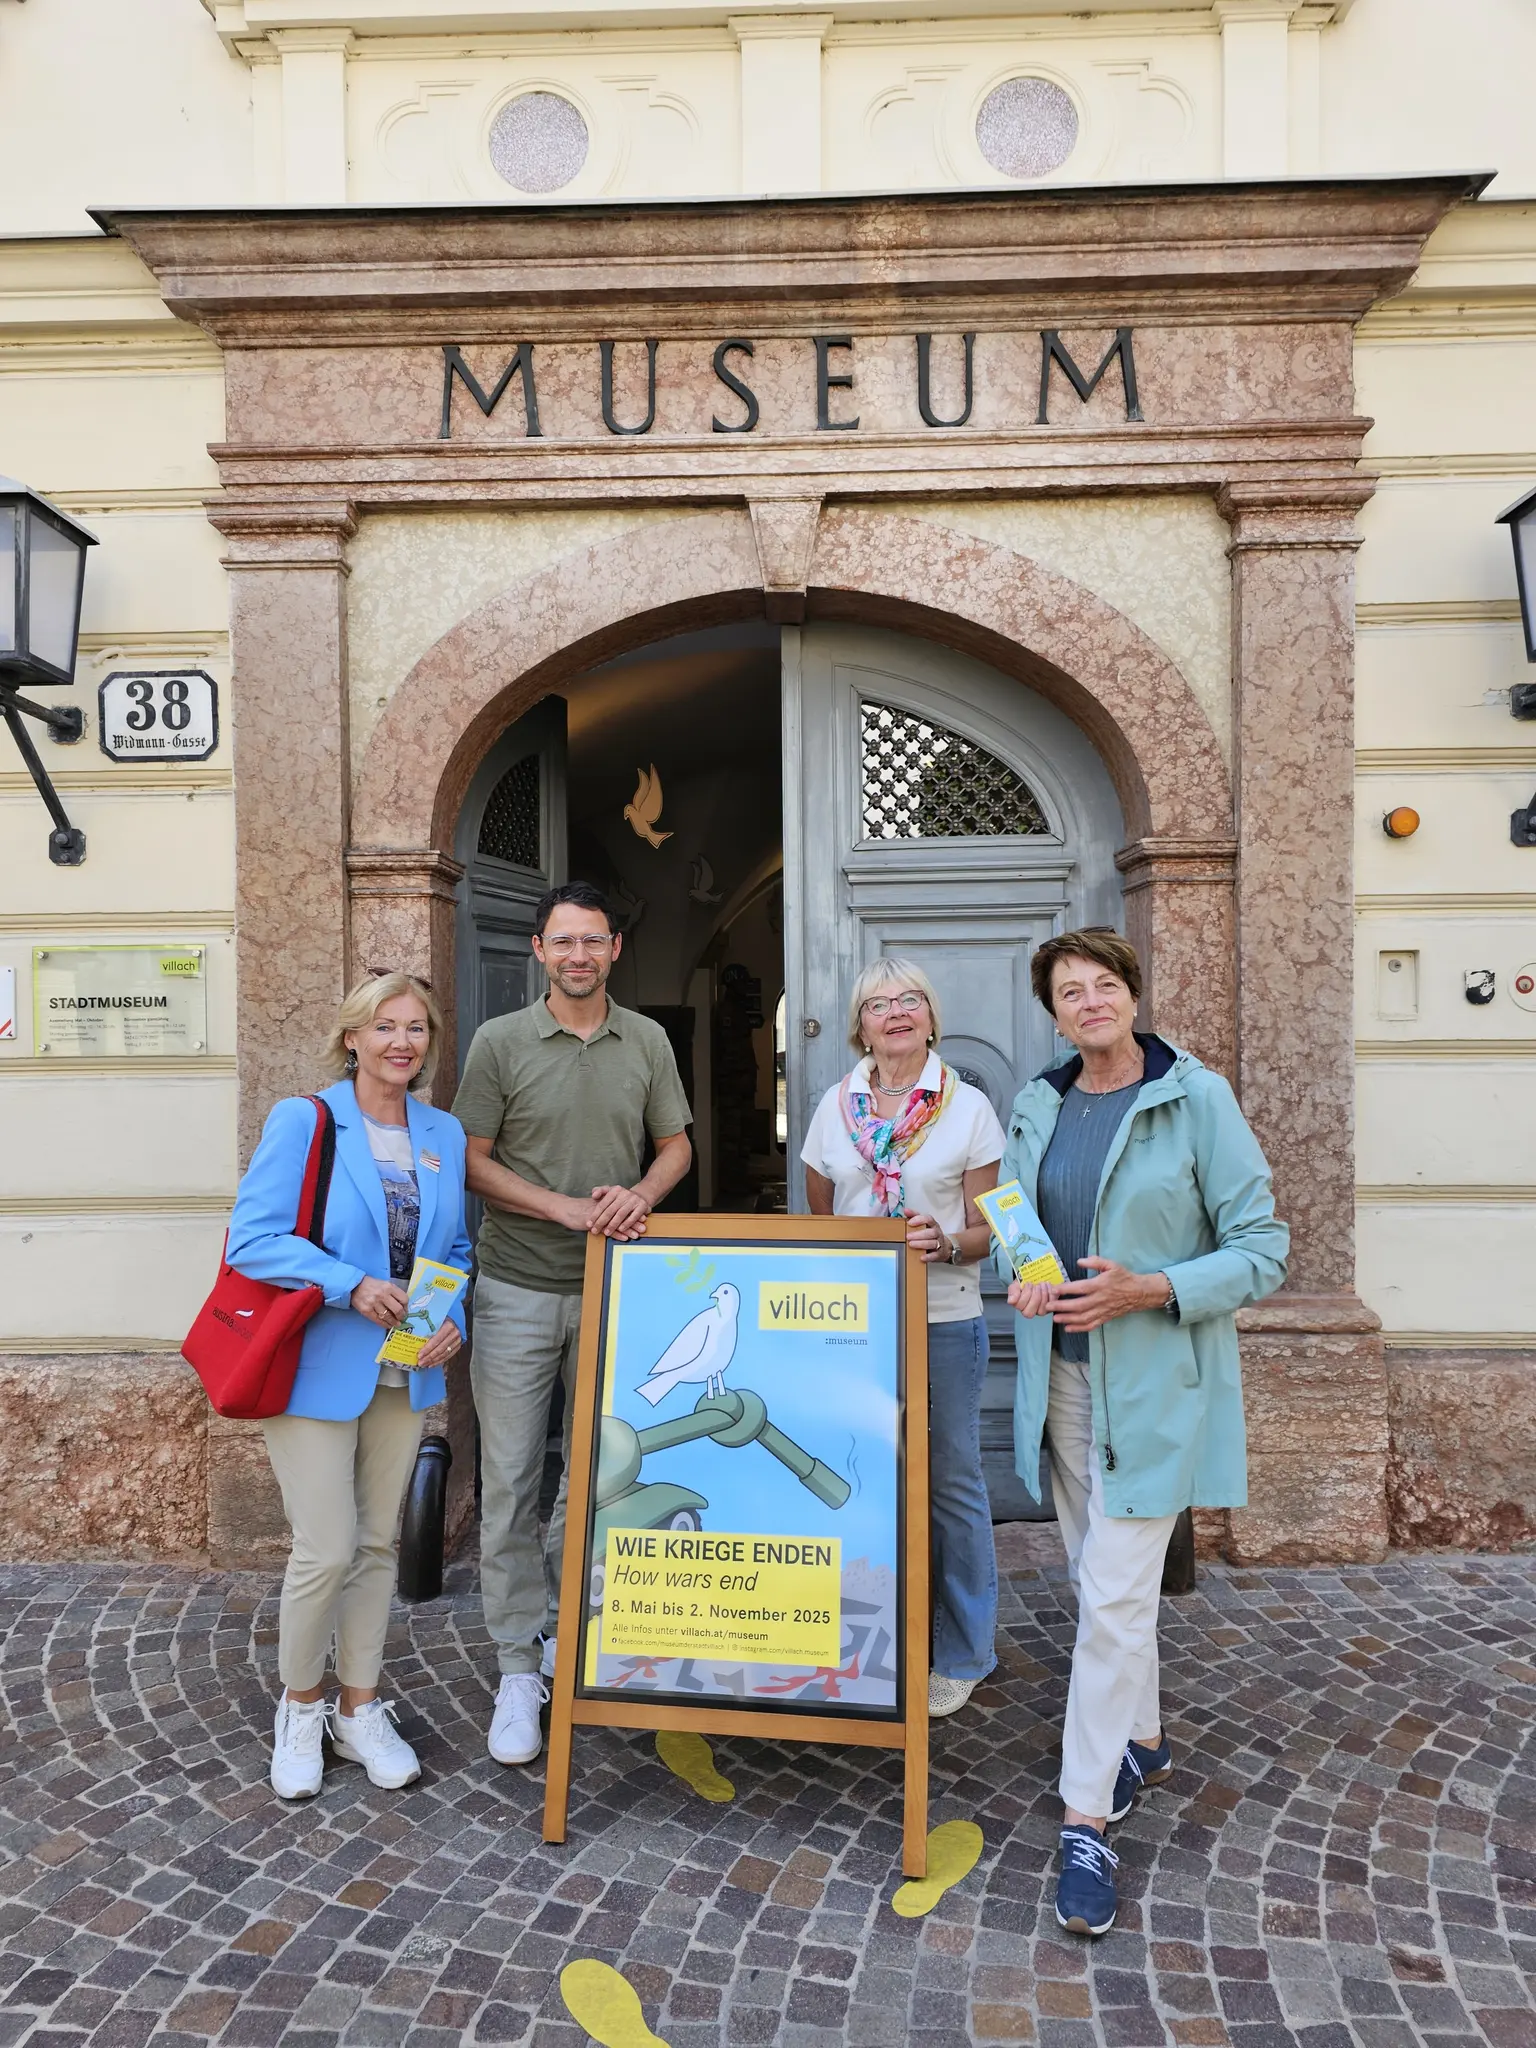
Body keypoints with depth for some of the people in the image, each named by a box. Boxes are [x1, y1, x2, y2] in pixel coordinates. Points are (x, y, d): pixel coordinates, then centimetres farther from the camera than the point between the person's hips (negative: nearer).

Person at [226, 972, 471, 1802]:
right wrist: (352, 1286, -23)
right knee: (326, 1549, -1)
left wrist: (454, 1319, -6)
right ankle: (299, 1708, 26)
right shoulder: (302, 1121, -10)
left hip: (405, 1373, 5)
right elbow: (253, 1239, -15)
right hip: (318, 1368, -5)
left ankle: (360, 1710, 32)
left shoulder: (444, 1134, 5)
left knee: (378, 1545, 14)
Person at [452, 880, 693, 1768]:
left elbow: (677, 1143, 11)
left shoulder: (647, 1040, 5)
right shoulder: (500, 1042, -3)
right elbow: (473, 1161, -5)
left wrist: (642, 1192, -11)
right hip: (519, 1292, -2)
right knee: (511, 1480, 2)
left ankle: (569, 1629, 34)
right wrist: (569, 1208, -16)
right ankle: (520, 1667, 16)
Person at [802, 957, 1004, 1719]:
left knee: (950, 1481, 4)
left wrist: (945, 1242, -20)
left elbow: (986, 1229, -1)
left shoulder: (968, 1106, -1)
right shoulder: (836, 1106, 7)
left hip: (943, 1320, -2)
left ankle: (959, 1656, 22)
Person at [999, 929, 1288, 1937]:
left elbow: (1263, 1250, -10)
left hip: (1155, 1383, -6)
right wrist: (1019, 1273, -6)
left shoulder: (1198, 1099, -11)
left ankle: (1088, 1824, 8)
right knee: (1101, 1577, 19)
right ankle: (1144, 1741, 41)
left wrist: (1151, 1290, -22)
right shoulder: (1036, 1106, 5)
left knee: (1117, 1597, -5)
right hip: (1061, 1373, 6)